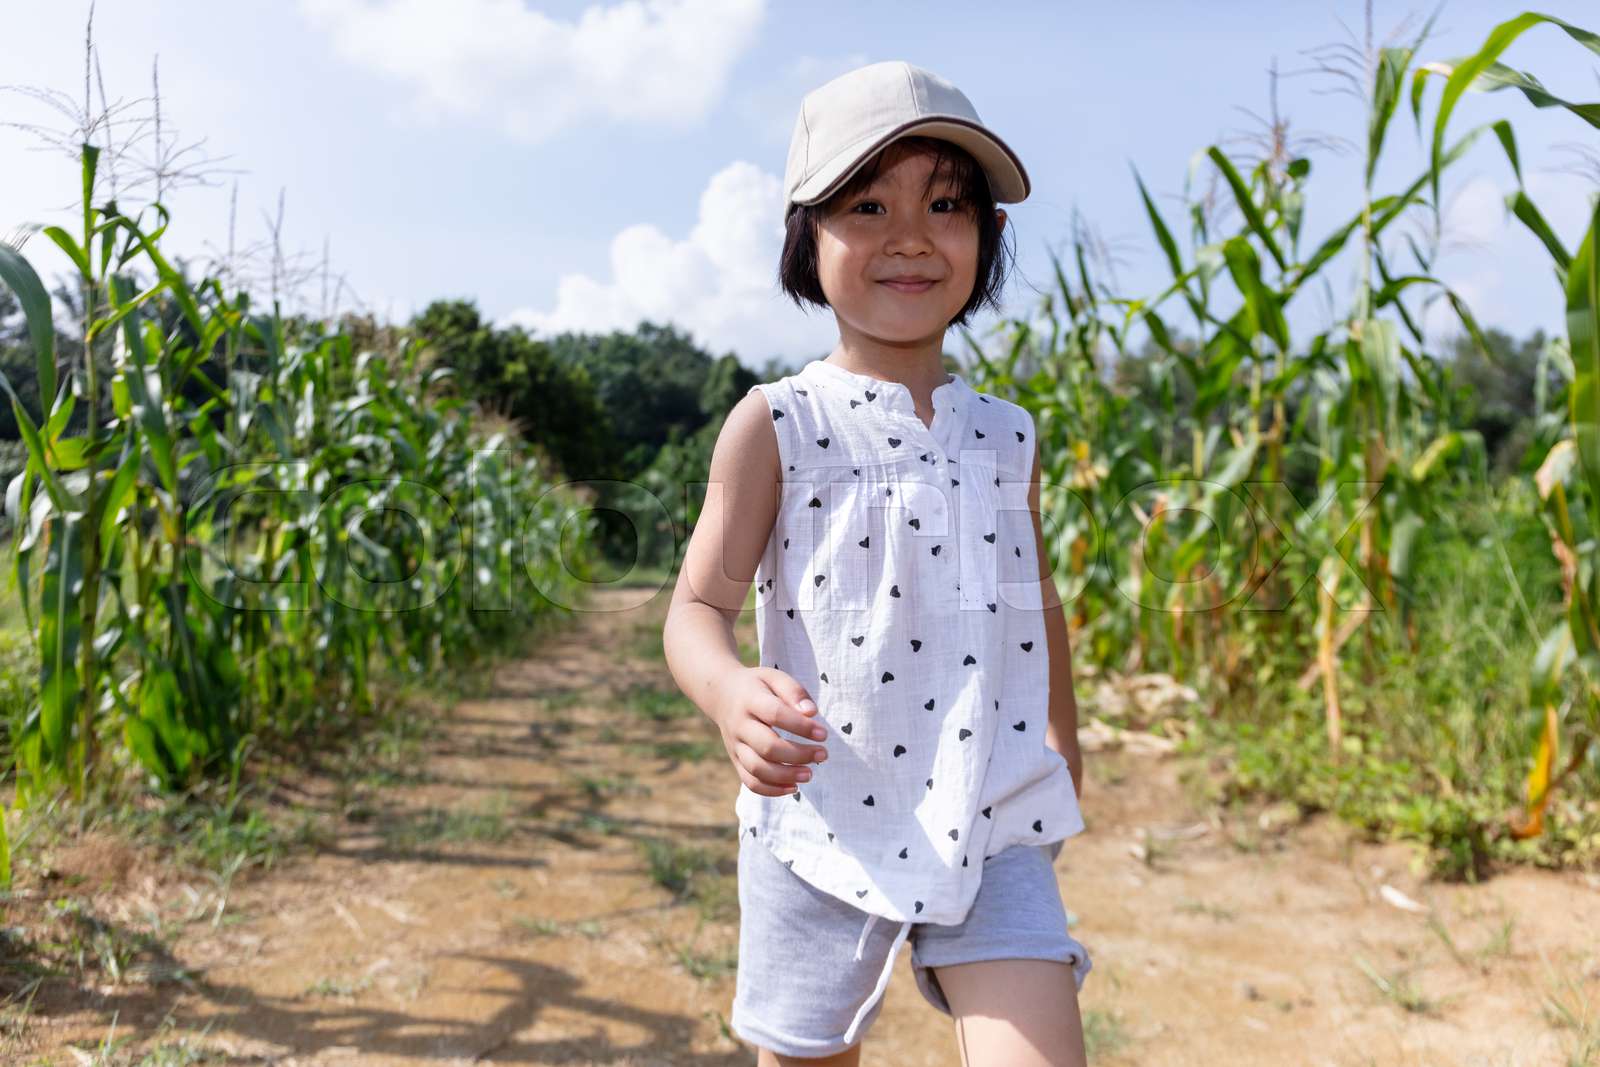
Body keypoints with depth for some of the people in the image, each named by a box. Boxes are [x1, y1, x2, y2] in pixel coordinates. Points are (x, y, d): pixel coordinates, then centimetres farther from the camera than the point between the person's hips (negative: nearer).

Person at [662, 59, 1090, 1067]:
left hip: (993, 830, 3)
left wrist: (1063, 747, 27)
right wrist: (732, 696, -30)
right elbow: (698, 608, -8)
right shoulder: (777, 425, -7)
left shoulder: (1007, 434, 4)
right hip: (824, 824, -2)